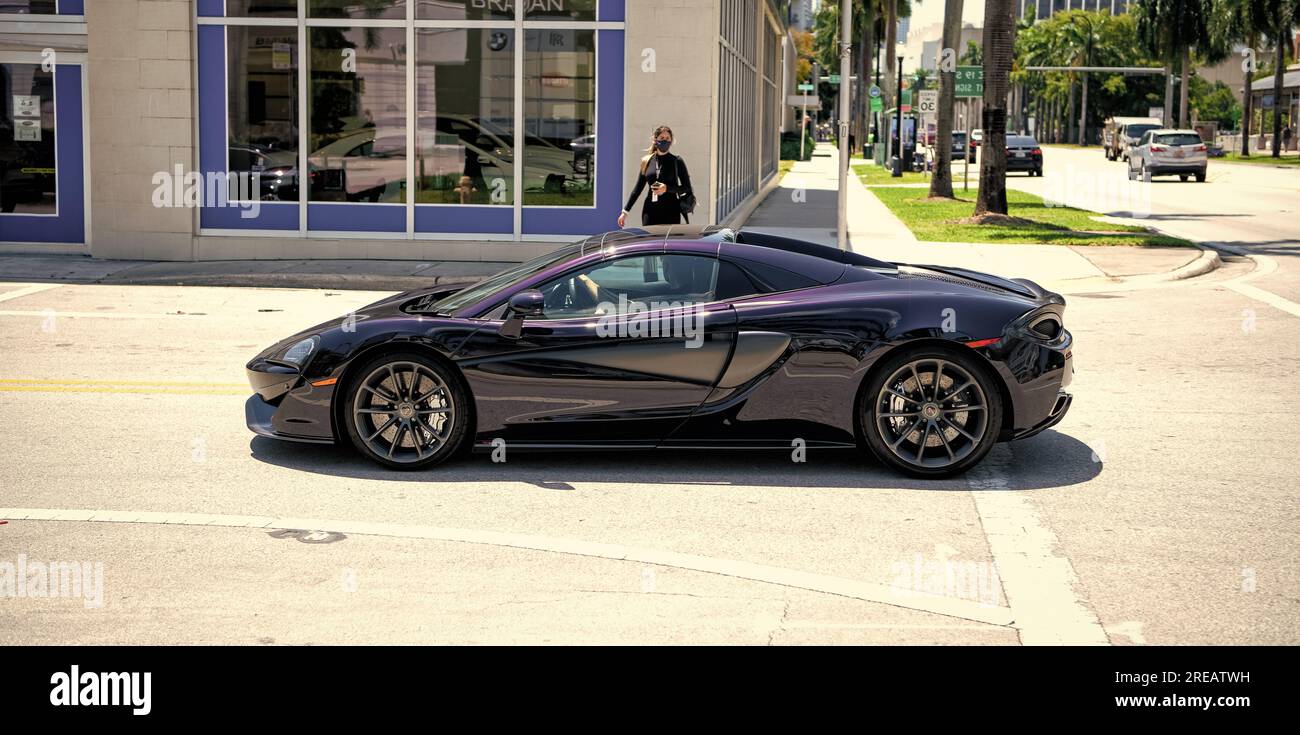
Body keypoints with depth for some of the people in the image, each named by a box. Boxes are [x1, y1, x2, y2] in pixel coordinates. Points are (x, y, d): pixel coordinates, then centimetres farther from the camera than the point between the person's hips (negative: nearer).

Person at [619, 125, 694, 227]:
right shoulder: (647, 161, 11)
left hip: (670, 212, -3)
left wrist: (667, 188, -14)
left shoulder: (676, 161, 2)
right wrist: (625, 211, 14)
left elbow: (687, 188, 2)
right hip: (650, 211, 3)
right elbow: (638, 188, 16)